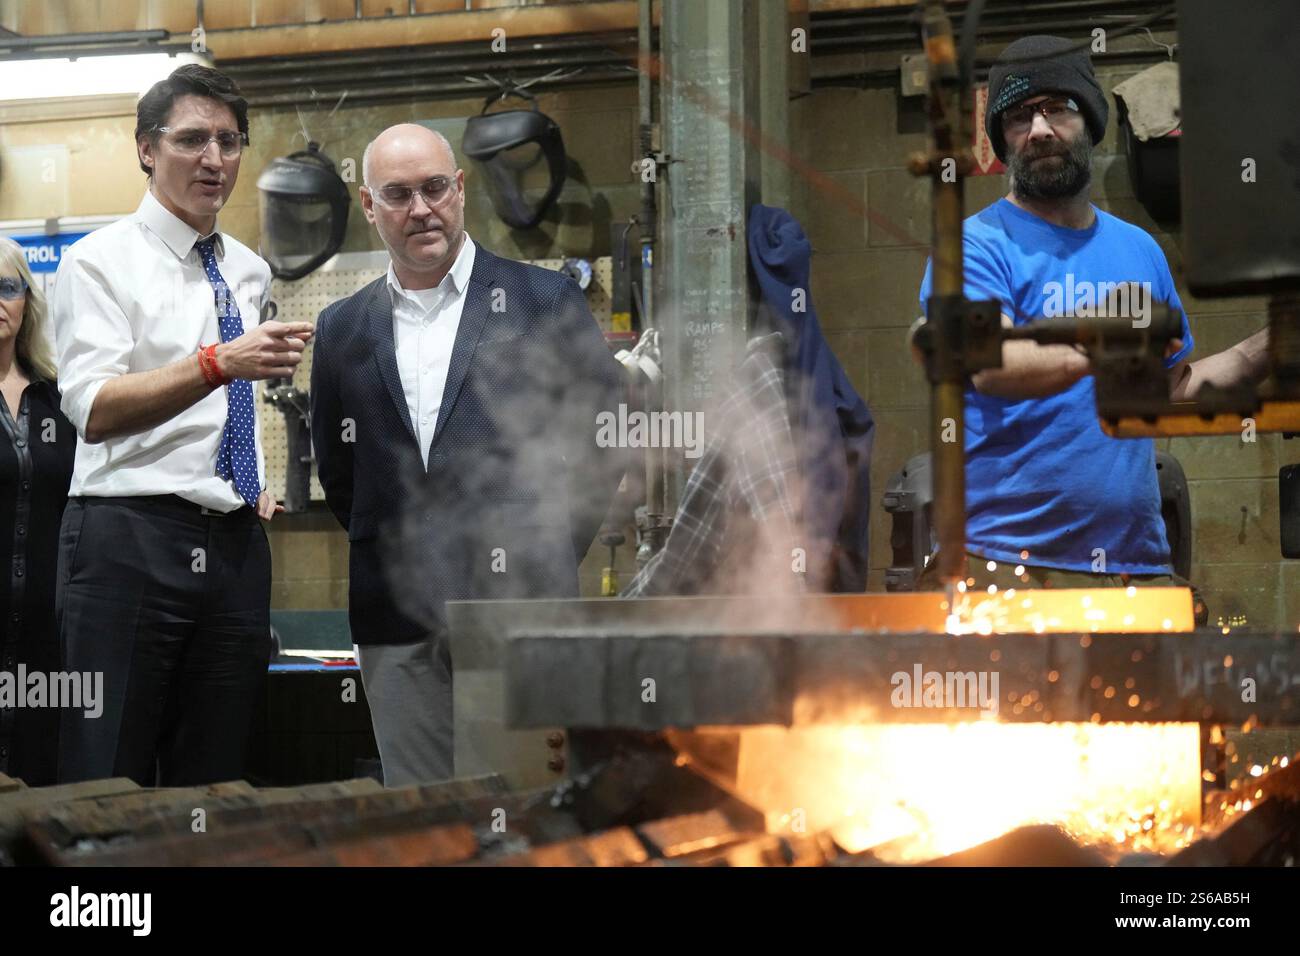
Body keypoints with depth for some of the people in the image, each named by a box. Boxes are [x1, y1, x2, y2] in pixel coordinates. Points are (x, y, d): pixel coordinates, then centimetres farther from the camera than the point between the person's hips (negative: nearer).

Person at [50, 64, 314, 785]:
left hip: (235, 545, 6)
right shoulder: (101, 260, -3)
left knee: (215, 784, 8)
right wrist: (218, 365, -29)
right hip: (130, 541, -6)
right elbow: (93, 409, -17)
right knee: (112, 786, -6)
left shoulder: (249, 272, 16)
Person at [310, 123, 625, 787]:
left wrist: (551, 552, 1)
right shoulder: (342, 331, 14)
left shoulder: (545, 302, 5)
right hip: (397, 628, 3)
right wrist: (391, 561, 9)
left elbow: (605, 434, 5)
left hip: (520, 608, -3)